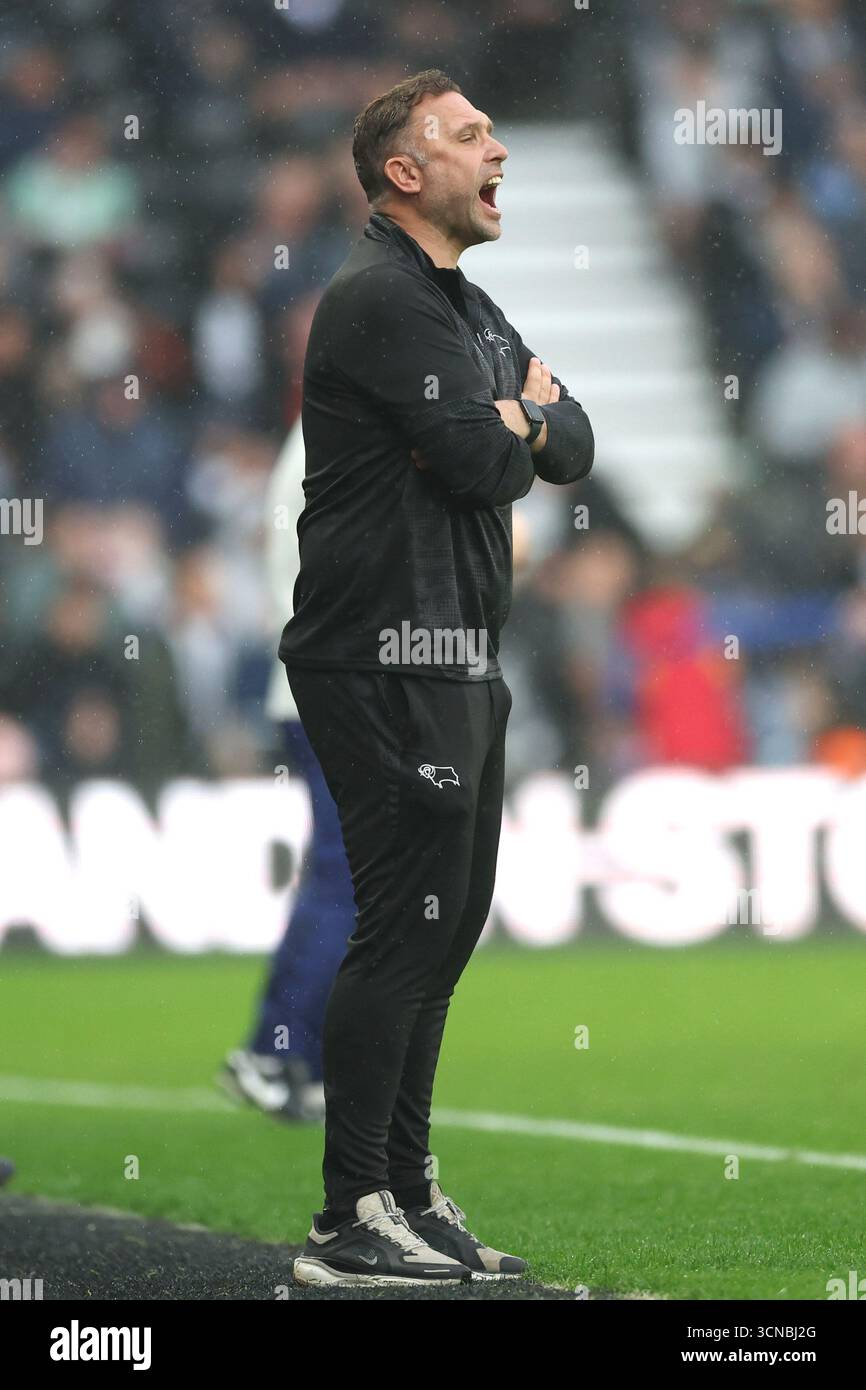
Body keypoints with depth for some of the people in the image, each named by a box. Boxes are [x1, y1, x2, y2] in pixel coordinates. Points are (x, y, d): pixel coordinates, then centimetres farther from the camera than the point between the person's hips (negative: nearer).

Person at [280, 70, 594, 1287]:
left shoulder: (469, 311, 21)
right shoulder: (380, 299, -12)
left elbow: (574, 447, 16)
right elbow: (478, 461, -20)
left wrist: (522, 420, -5)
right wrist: (516, 427, 1)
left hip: (460, 660, 10)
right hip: (387, 660, -10)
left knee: (445, 929, 12)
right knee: (406, 926, -12)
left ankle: (410, 1195, 18)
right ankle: (352, 1222, -10)